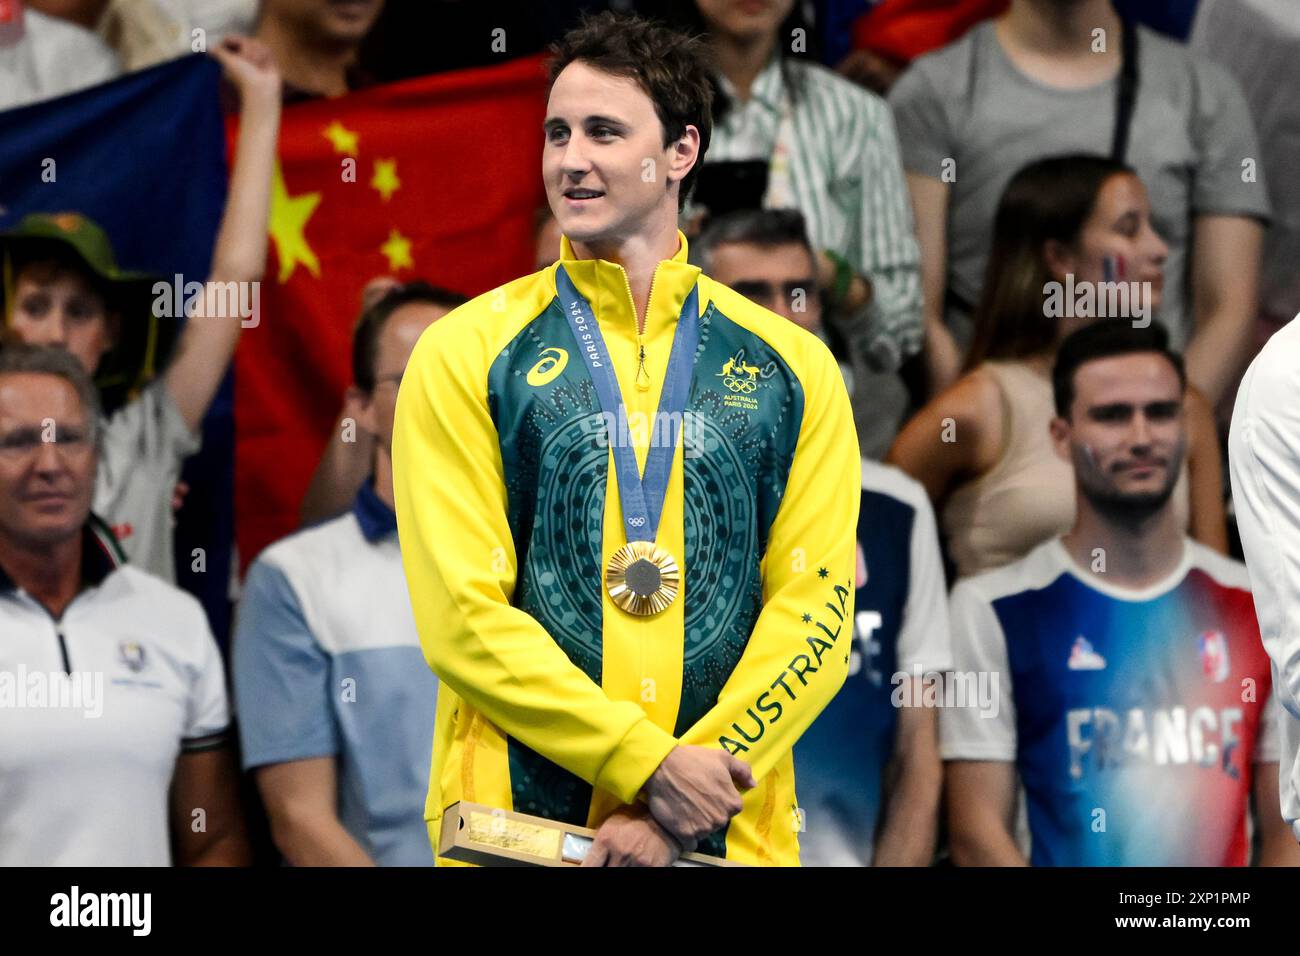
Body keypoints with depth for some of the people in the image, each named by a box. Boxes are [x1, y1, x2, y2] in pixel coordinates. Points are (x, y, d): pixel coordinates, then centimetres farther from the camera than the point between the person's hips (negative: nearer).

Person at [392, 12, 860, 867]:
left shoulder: (791, 369, 6)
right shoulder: (467, 355, 1)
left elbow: (816, 609, -1)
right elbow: (462, 616, -6)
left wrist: (678, 807, -13)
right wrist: (648, 763, -16)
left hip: (732, 831, 1)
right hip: (512, 826, -1)